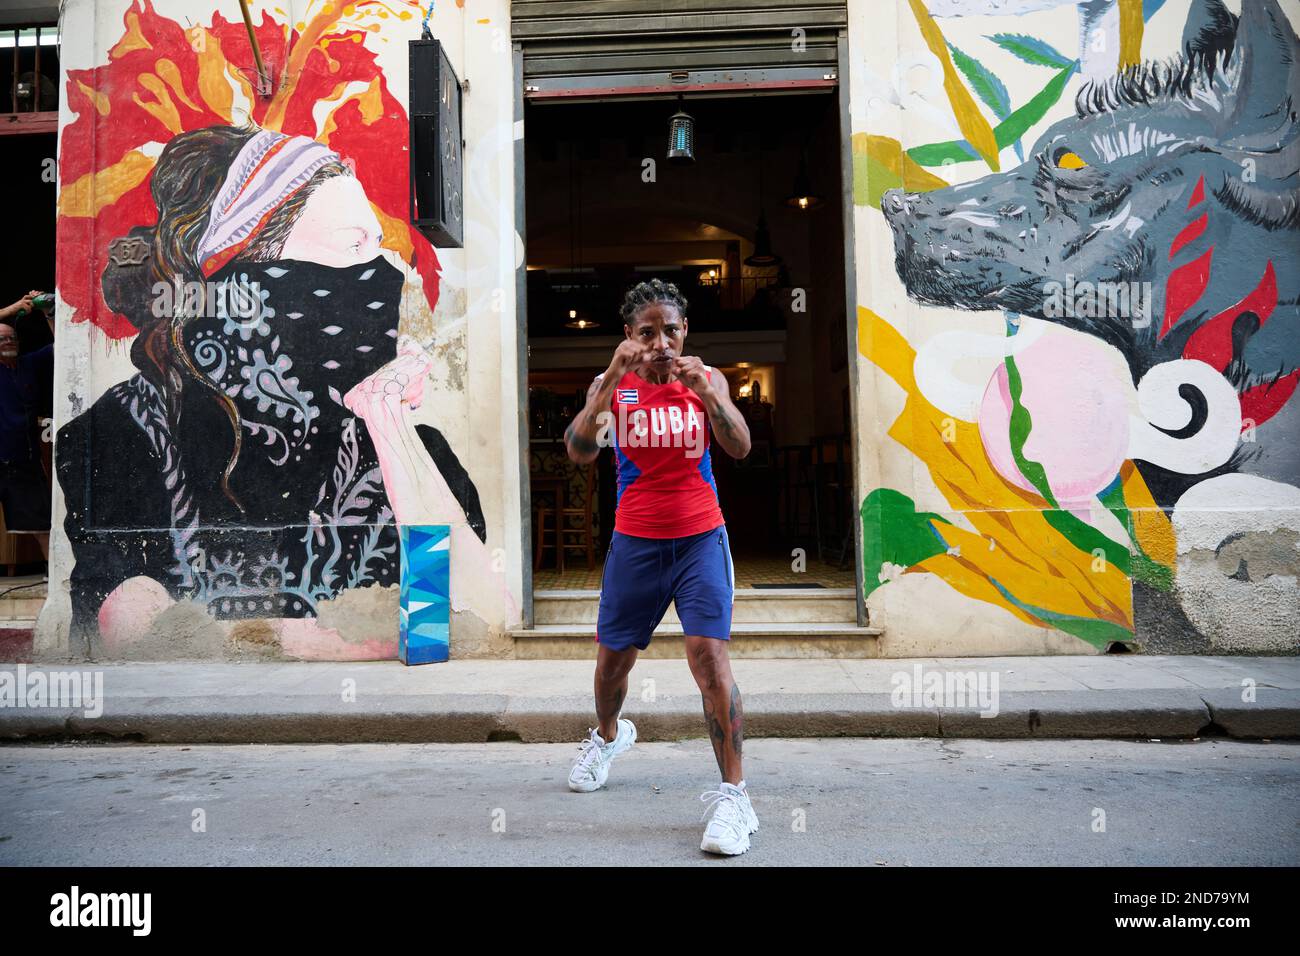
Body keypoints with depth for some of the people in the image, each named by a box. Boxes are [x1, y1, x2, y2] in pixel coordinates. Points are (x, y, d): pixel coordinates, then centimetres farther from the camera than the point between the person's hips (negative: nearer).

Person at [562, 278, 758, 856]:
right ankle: (608, 735, 46)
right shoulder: (613, 384, -2)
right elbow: (578, 451, -17)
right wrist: (614, 377, -26)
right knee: (612, 656, 14)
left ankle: (733, 794, -7)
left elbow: (739, 448, -12)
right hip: (635, 541, 1)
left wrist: (704, 391, -27)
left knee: (709, 654, -16)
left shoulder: (706, 379, 0)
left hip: (700, 538, -1)